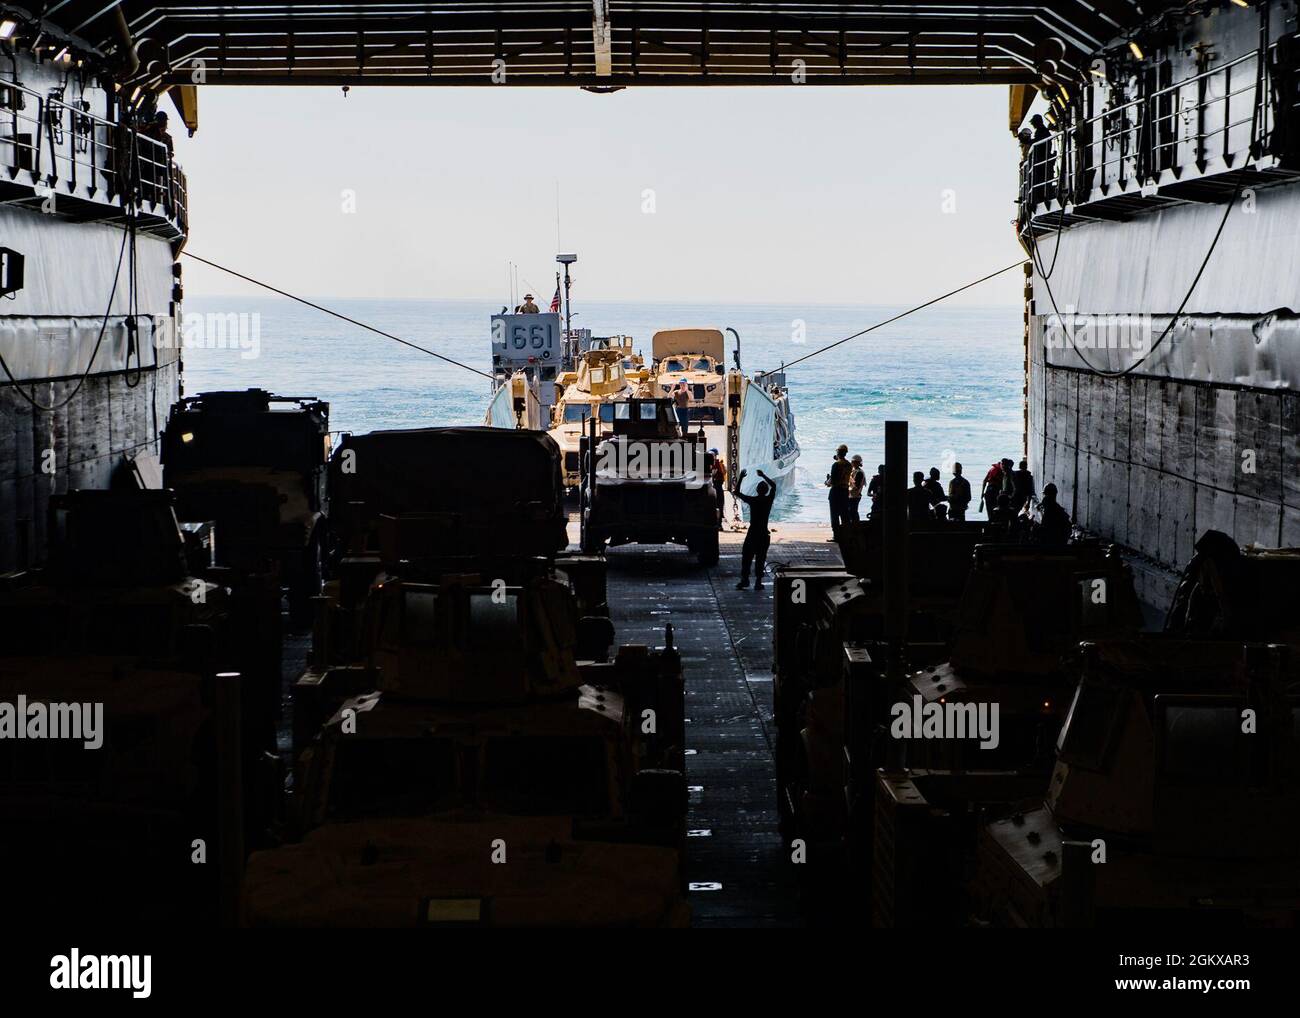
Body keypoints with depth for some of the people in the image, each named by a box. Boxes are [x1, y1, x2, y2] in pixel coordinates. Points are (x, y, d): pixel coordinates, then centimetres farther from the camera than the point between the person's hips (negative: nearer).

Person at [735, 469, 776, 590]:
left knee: (746, 557, 7)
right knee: (760, 558, 6)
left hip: (752, 533, -2)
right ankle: (758, 582, 4)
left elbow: (737, 492, -2)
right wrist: (763, 476, 21)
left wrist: (741, 477, 3)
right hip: (764, 534, 2)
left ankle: (744, 579, 3)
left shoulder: (752, 500, -10)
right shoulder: (769, 500, -3)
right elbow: (773, 486, 16)